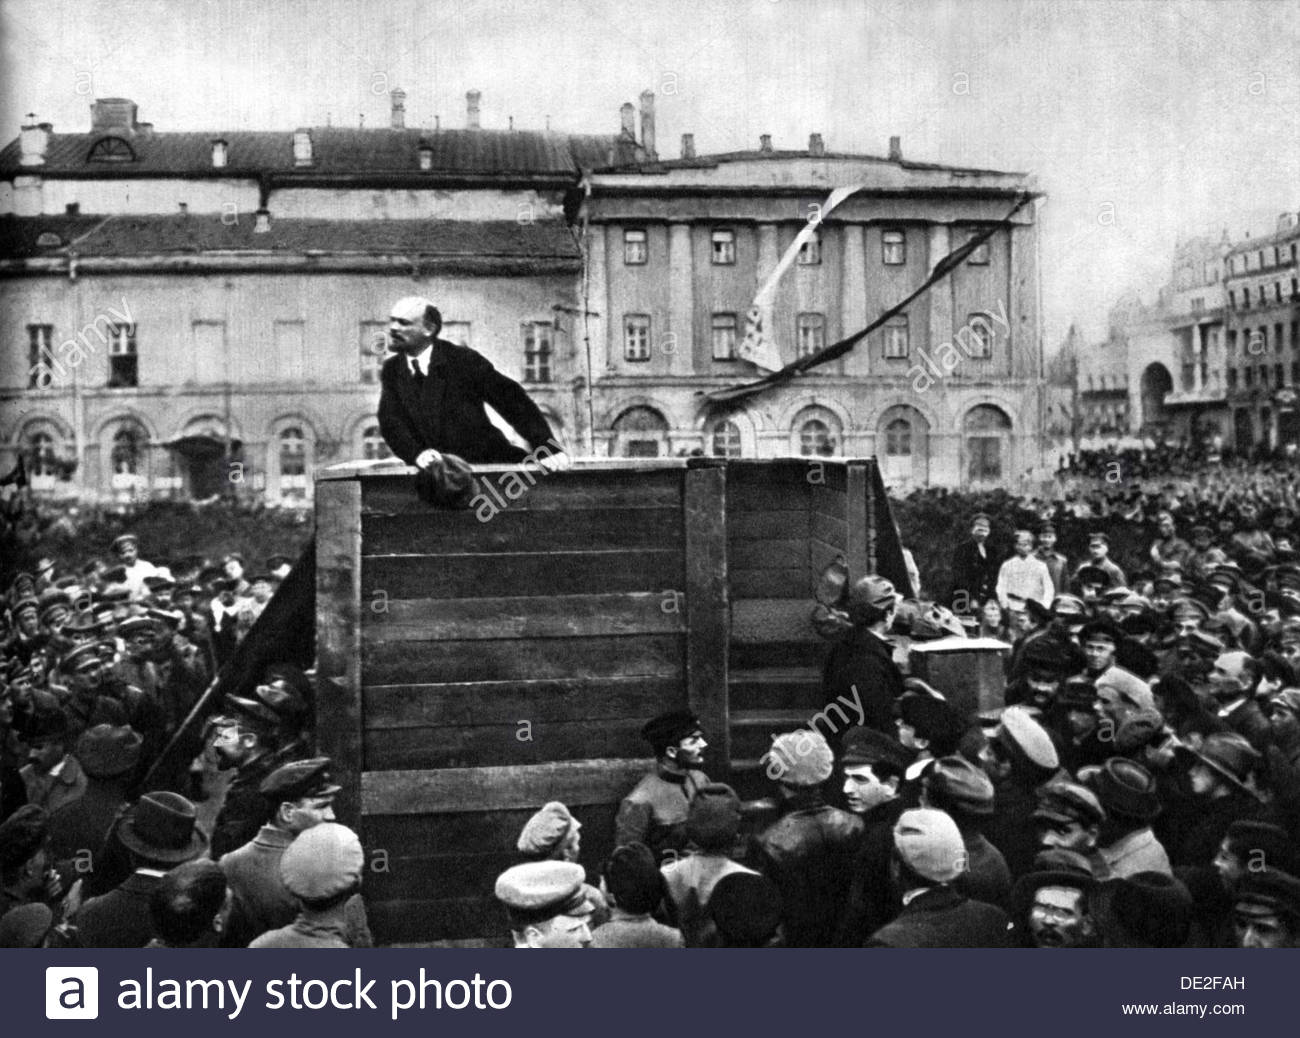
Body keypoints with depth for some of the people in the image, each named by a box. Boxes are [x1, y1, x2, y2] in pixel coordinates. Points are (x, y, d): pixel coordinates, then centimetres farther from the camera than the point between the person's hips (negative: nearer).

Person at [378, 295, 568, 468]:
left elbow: (512, 399, -9)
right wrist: (416, 453, -25)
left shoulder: (463, 360, -6)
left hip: (486, 463, -4)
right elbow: (391, 423, -3)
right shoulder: (391, 370, 5)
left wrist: (546, 449, -18)